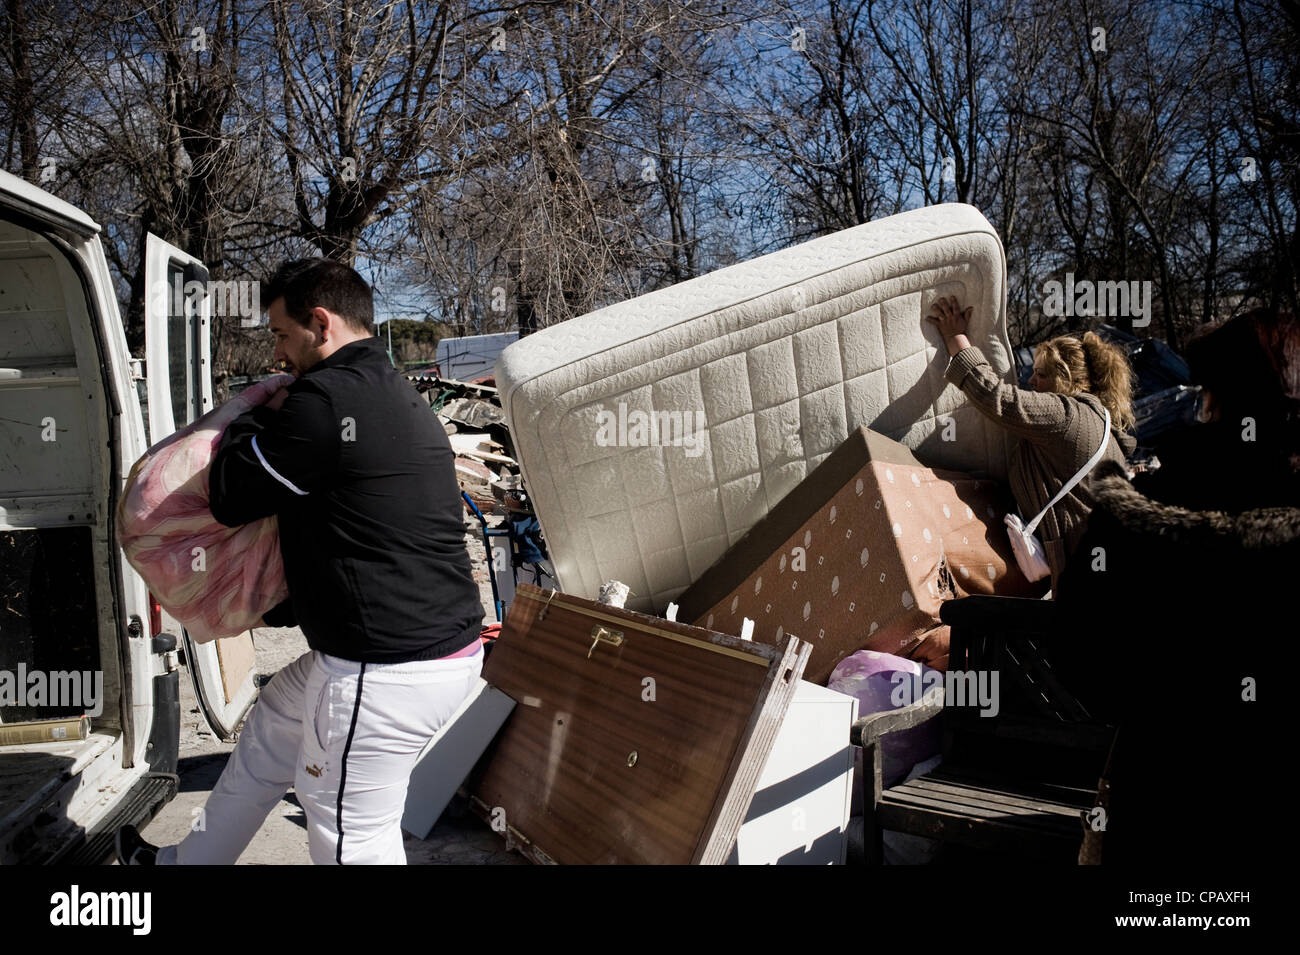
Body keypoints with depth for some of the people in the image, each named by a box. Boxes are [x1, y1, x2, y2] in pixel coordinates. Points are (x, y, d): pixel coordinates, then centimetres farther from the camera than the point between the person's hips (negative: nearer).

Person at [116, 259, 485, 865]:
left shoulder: (325, 401, -19)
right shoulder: (400, 399, 14)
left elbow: (230, 500, -10)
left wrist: (247, 423, 8)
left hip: (386, 672, -11)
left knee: (351, 840, 5)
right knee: (270, 729, 29)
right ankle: (188, 861, 49)